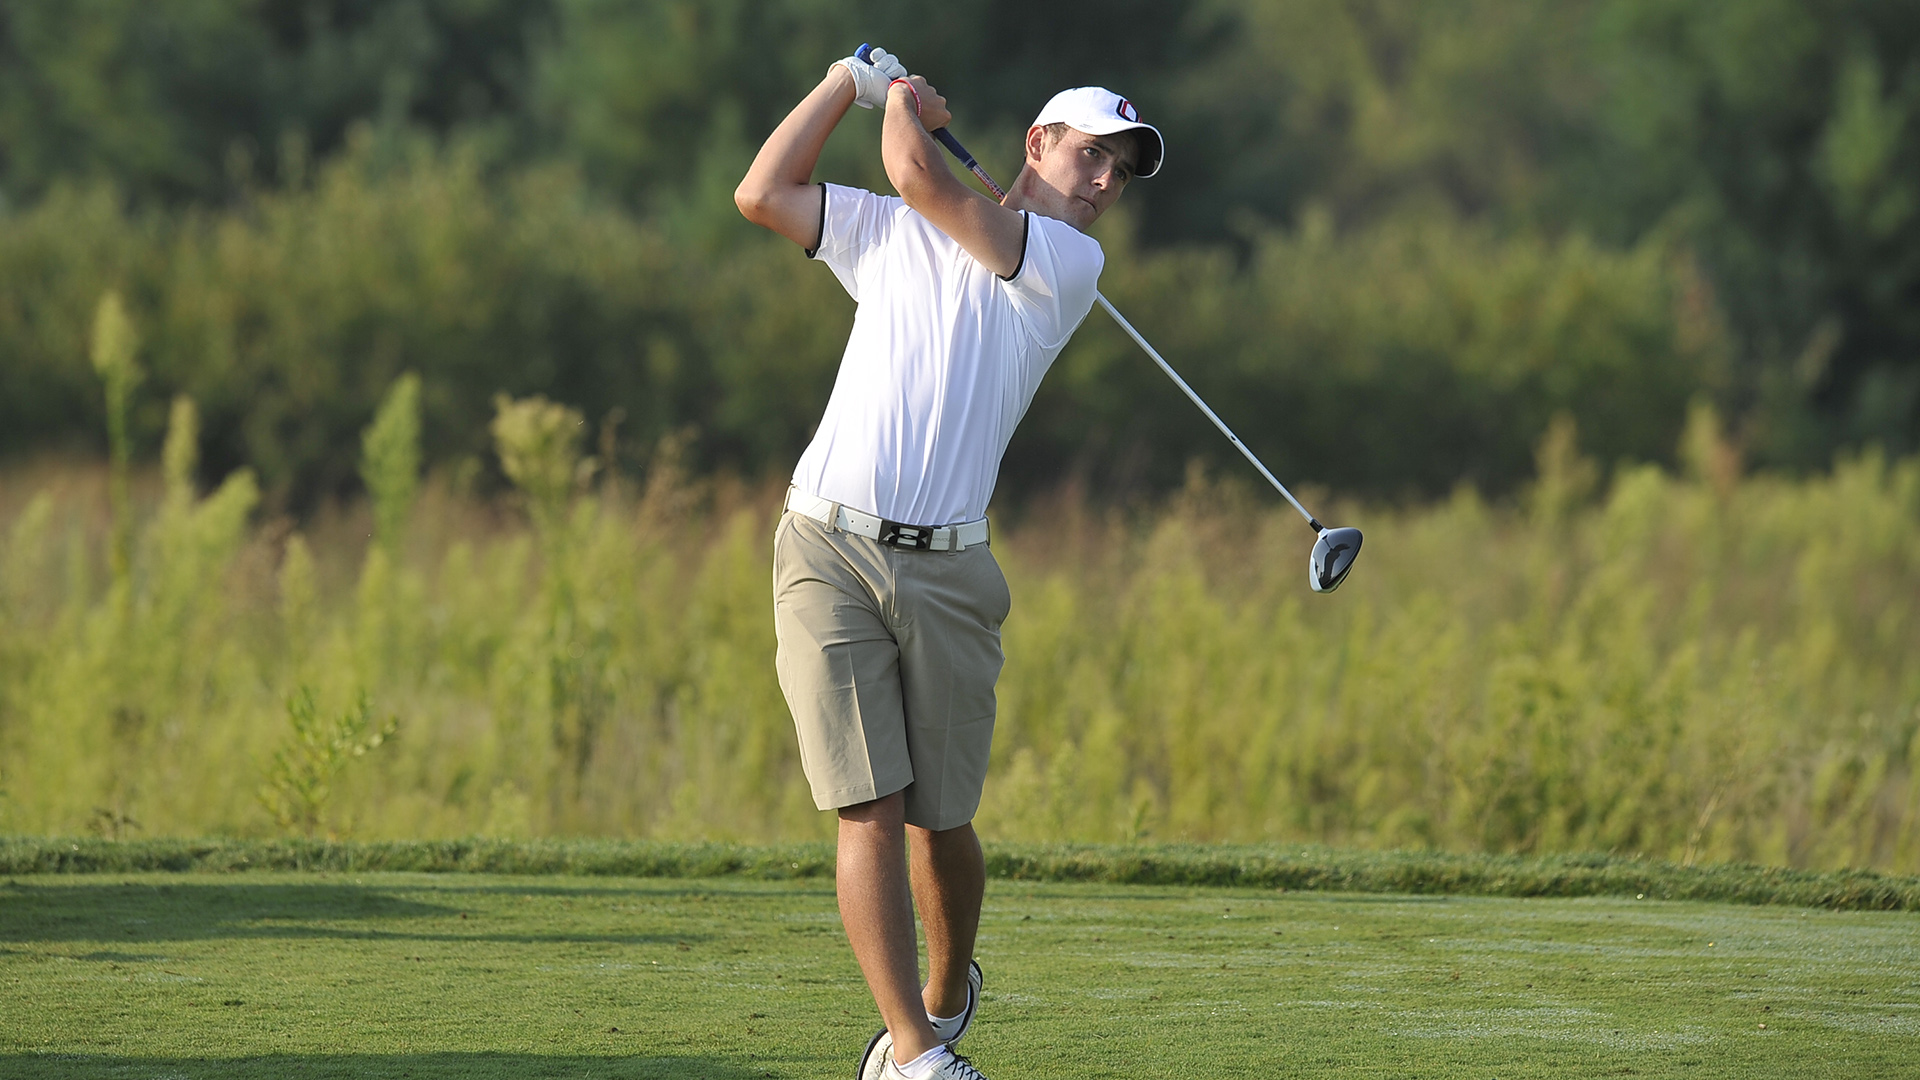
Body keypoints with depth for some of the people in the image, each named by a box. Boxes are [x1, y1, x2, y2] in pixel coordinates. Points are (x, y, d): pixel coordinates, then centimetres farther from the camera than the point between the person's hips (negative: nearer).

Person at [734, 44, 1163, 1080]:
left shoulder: (1069, 263, 6)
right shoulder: (891, 231, 17)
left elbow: (922, 178, -5)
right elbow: (762, 194, 14)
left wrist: (905, 103, 14)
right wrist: (849, 80, 15)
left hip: (946, 568, 0)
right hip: (829, 550, 0)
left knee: (941, 820, 5)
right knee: (869, 809, -10)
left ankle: (947, 993, 34)